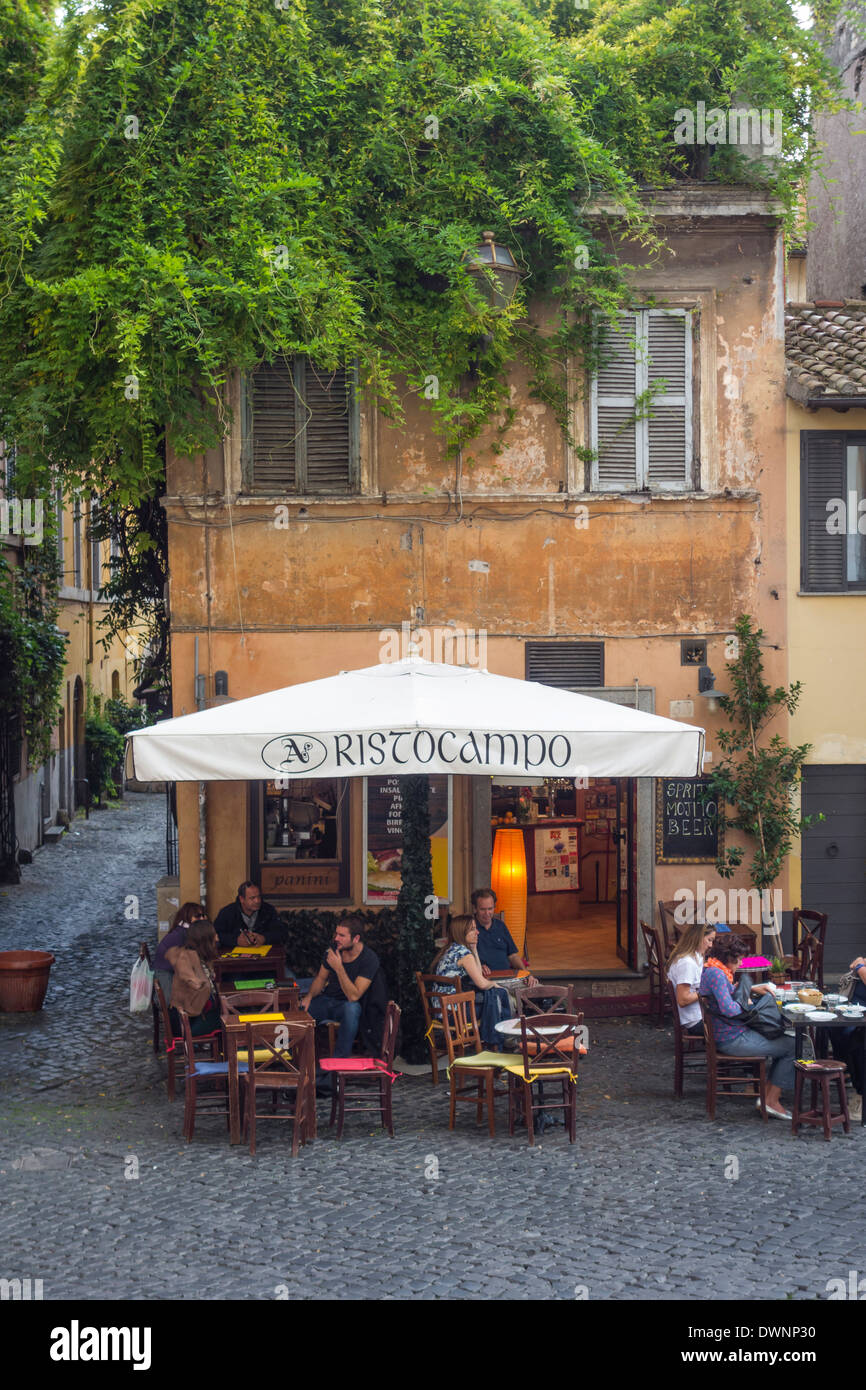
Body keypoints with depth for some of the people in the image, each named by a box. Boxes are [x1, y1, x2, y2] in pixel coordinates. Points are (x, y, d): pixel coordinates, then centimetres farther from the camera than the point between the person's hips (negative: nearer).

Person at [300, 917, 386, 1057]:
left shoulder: (369, 959, -20)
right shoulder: (334, 950, -3)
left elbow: (353, 996, -27)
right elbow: (321, 978, 12)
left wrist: (338, 968, -34)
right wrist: (309, 996, -7)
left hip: (348, 1005, -5)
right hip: (327, 999, 5)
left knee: (352, 1008, -39)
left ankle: (340, 1059, -29)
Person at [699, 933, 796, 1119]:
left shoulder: (711, 969, 10)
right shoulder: (716, 973, -22)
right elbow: (729, 1009, -29)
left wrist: (753, 989, 17)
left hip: (734, 1033, 11)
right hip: (732, 1039, -11)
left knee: (782, 1040, 16)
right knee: (791, 1046, -6)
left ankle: (768, 1094, 13)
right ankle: (772, 1100, 1)